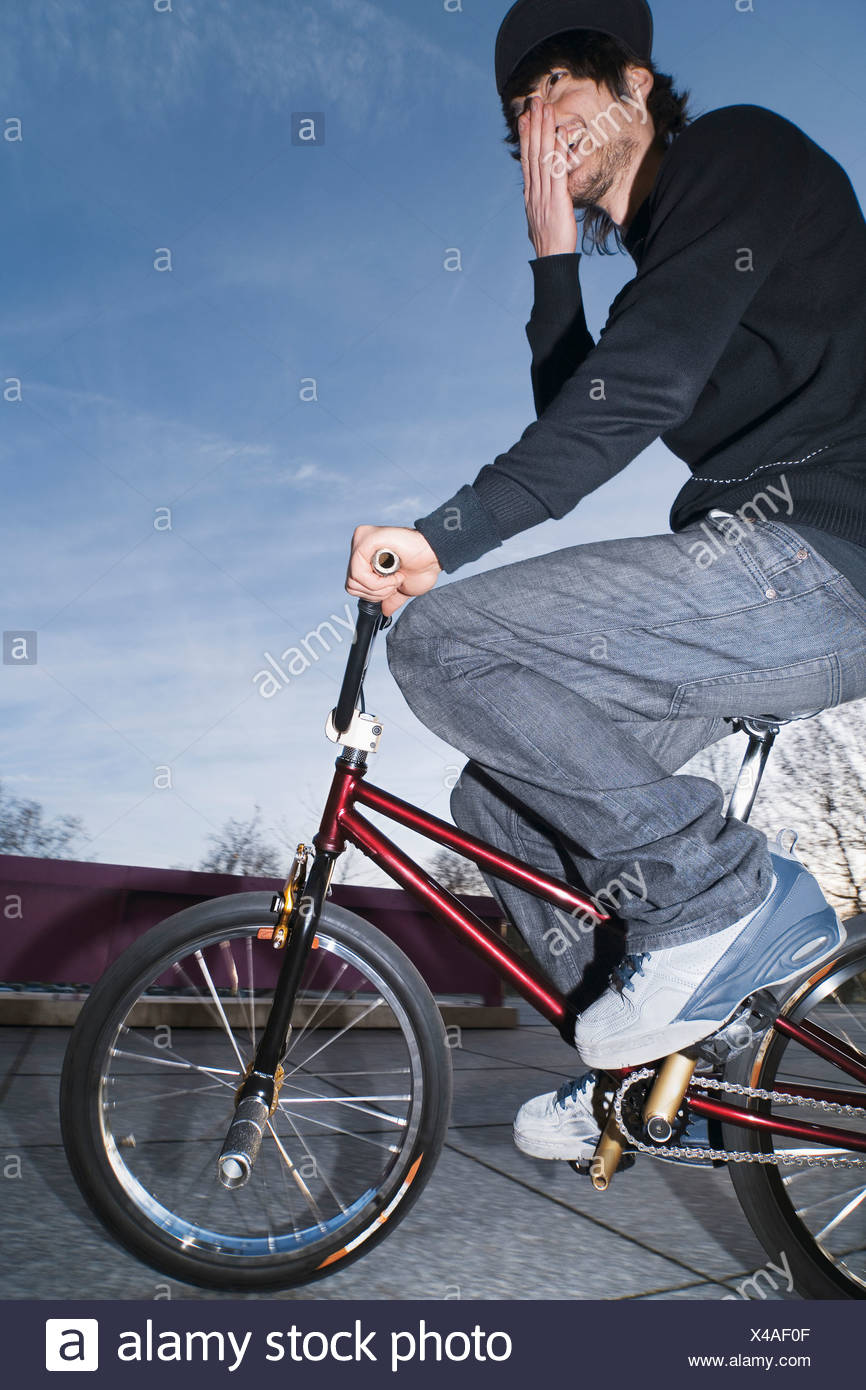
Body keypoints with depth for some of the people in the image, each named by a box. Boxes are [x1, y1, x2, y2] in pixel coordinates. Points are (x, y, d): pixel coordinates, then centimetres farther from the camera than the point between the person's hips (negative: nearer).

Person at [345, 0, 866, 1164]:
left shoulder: (738, 153, -1)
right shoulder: (662, 257, 25)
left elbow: (637, 390, -18)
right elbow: (580, 421, 15)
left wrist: (445, 536, -22)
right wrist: (555, 259, 12)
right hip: (768, 567, 9)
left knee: (445, 639, -22)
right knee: (503, 800, 9)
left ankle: (725, 893, -10)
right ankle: (645, 1061, 21)